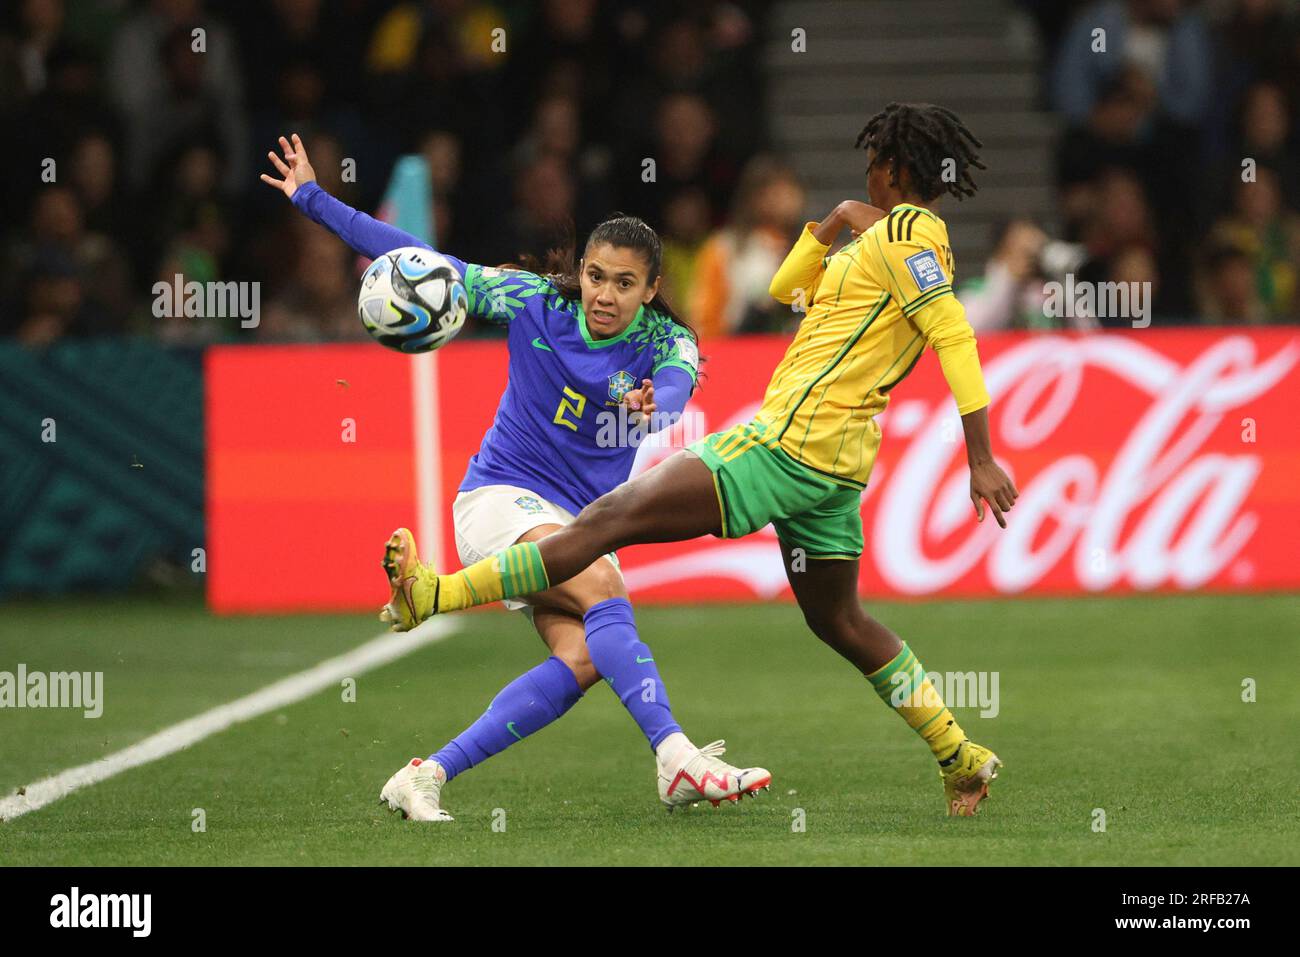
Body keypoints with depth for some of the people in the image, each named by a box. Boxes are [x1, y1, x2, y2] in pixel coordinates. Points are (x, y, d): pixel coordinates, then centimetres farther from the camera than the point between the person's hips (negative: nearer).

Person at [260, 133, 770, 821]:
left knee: (581, 661, -22)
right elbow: (431, 266, 0)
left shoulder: (663, 342, -5)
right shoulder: (536, 302, -5)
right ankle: (676, 758, -43)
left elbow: (678, 380, -29)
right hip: (502, 497, -3)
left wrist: (657, 401, -54)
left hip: (579, 522, 3)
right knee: (602, 586, -31)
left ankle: (427, 777, -19)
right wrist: (313, 200, -1)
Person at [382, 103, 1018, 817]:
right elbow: (786, 287, 28)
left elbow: (955, 337, -17)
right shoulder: (898, 238, 21)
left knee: (609, 518, -14)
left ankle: (435, 595, -18)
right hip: (832, 463, 10)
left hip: (790, 441, -10)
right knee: (838, 623, 20)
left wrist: (982, 462, -22)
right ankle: (960, 758, 22)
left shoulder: (904, 231, -9)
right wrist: (835, 223, 10)